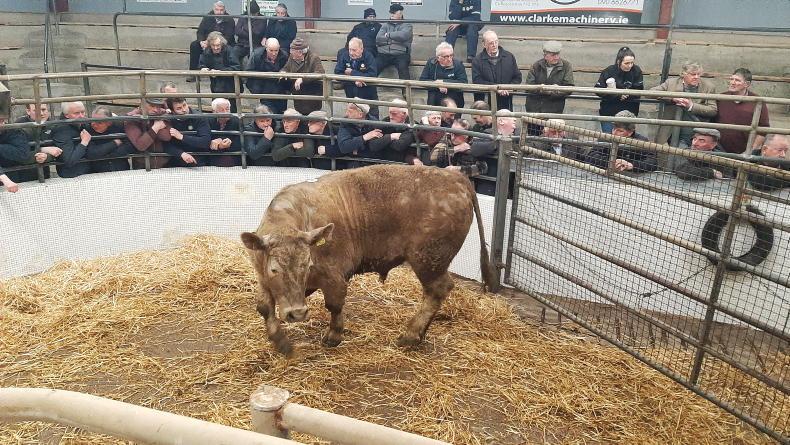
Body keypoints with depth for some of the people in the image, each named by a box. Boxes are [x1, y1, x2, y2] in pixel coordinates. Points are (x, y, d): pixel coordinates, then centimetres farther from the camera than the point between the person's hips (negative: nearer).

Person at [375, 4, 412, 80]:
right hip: (383, 54, 3)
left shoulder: (407, 25, 13)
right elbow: (378, 39, 5)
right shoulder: (385, 25, 21)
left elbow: (403, 35, -11)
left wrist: (388, 35, 2)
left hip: (400, 54, -2)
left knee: (403, 66, -34)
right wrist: (395, 38, 0)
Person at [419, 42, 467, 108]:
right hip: (434, 102, 2)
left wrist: (444, 82, -14)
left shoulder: (458, 64, -1)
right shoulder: (431, 63, 5)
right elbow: (422, 80, 0)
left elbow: (463, 82, -10)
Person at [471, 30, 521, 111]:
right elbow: (477, 81, -10)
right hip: (485, 103, -2)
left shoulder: (509, 56, 10)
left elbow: (517, 77, 13)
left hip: (505, 103, 2)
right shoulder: (477, 60, 1)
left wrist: (509, 88, -8)